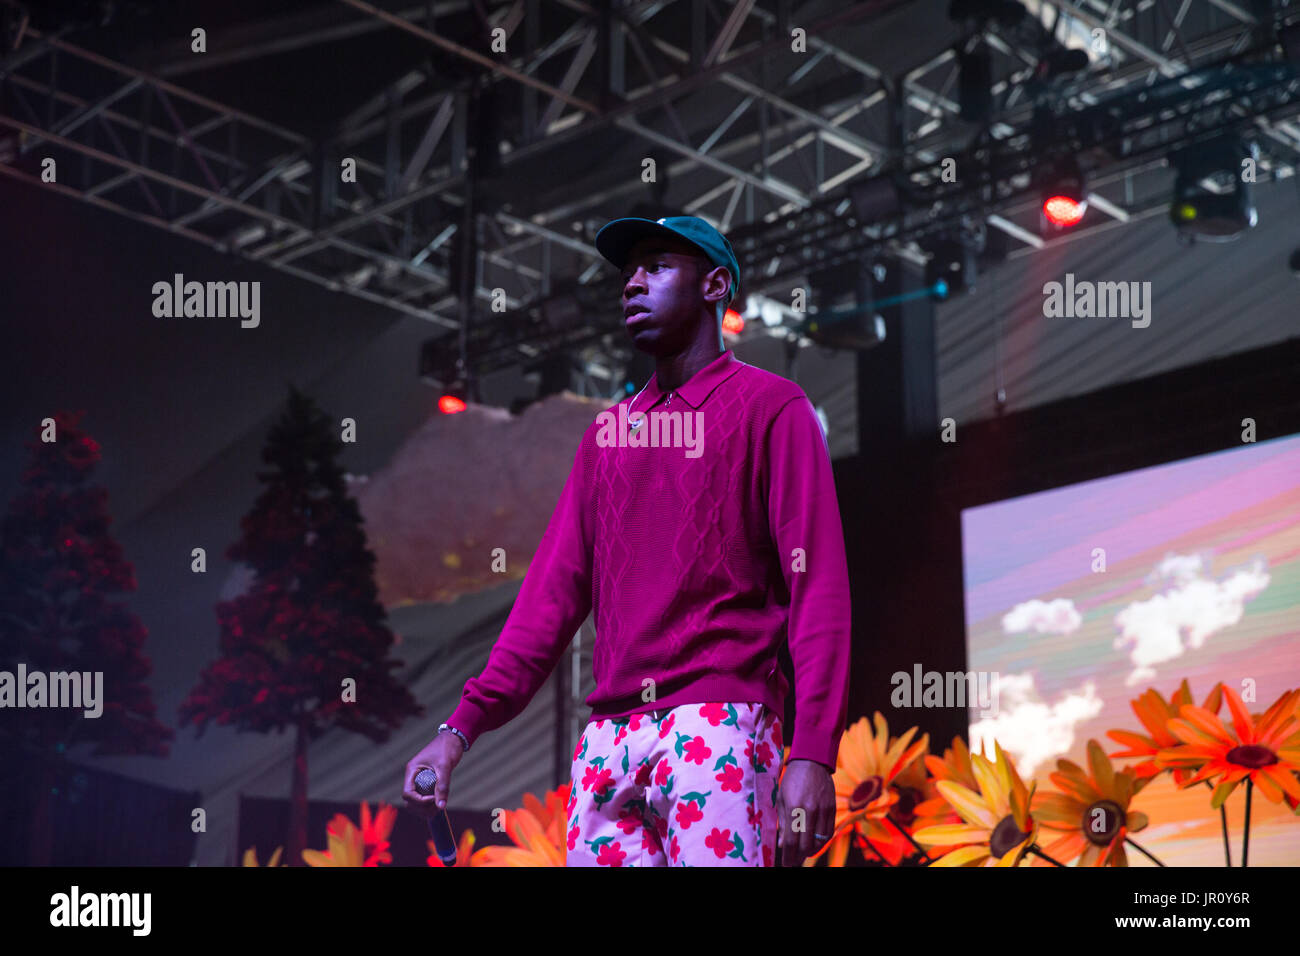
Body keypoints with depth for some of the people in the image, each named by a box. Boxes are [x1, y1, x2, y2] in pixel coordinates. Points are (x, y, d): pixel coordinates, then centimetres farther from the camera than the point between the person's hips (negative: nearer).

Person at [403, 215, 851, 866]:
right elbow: (555, 588, 15)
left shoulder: (770, 407, 4)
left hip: (717, 721, -5)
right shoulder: (607, 431, 21)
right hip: (607, 734, 5)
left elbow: (818, 586, -5)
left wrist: (813, 755, -15)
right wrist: (464, 724, 4)